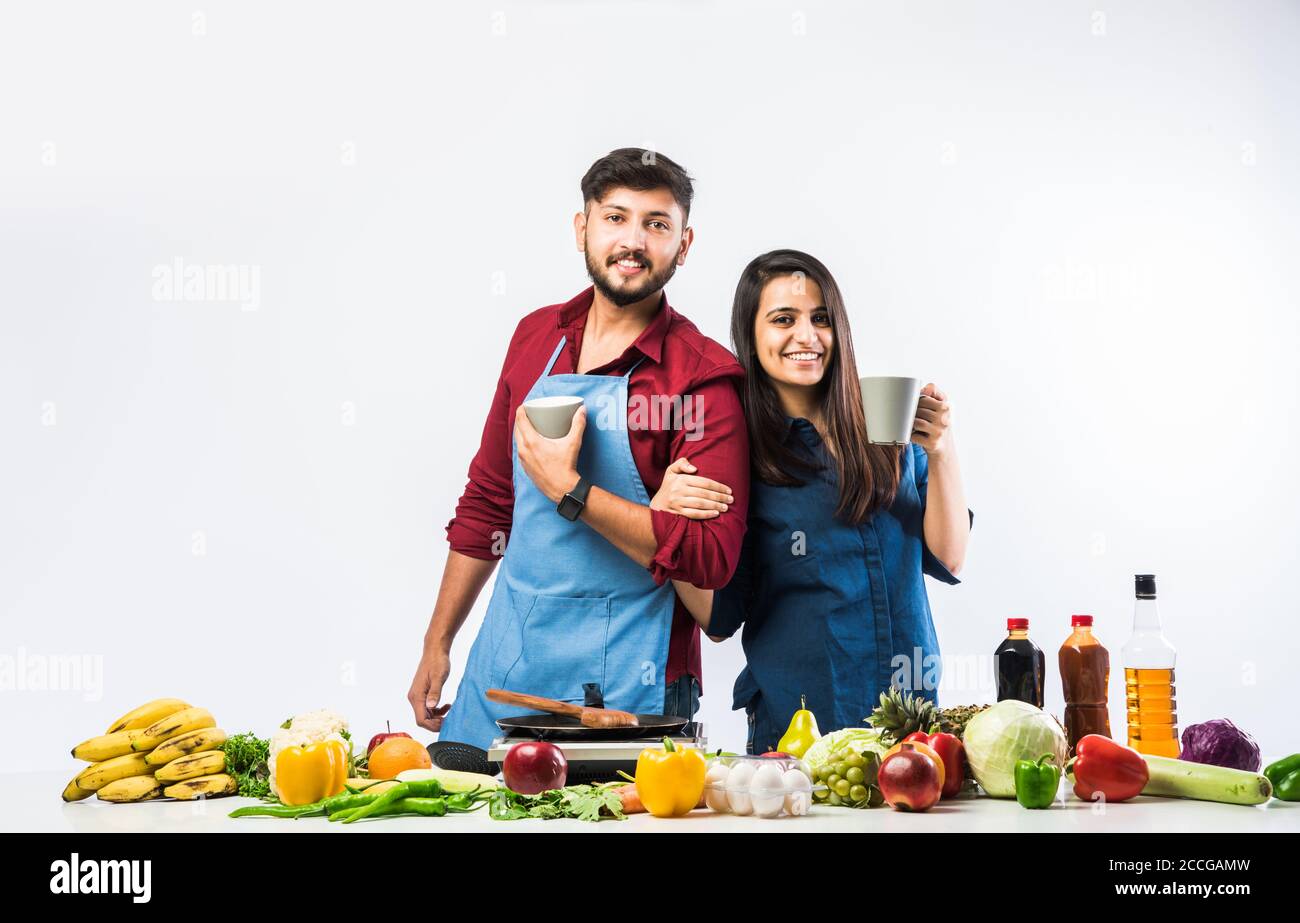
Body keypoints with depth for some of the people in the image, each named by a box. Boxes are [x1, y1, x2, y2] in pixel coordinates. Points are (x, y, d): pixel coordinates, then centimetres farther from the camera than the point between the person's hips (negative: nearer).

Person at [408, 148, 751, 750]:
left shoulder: (704, 377, -12)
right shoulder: (536, 336, 7)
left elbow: (711, 556, -19)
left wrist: (568, 489, -22)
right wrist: (437, 643, 16)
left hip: (623, 680, -5)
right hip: (503, 658, 5)